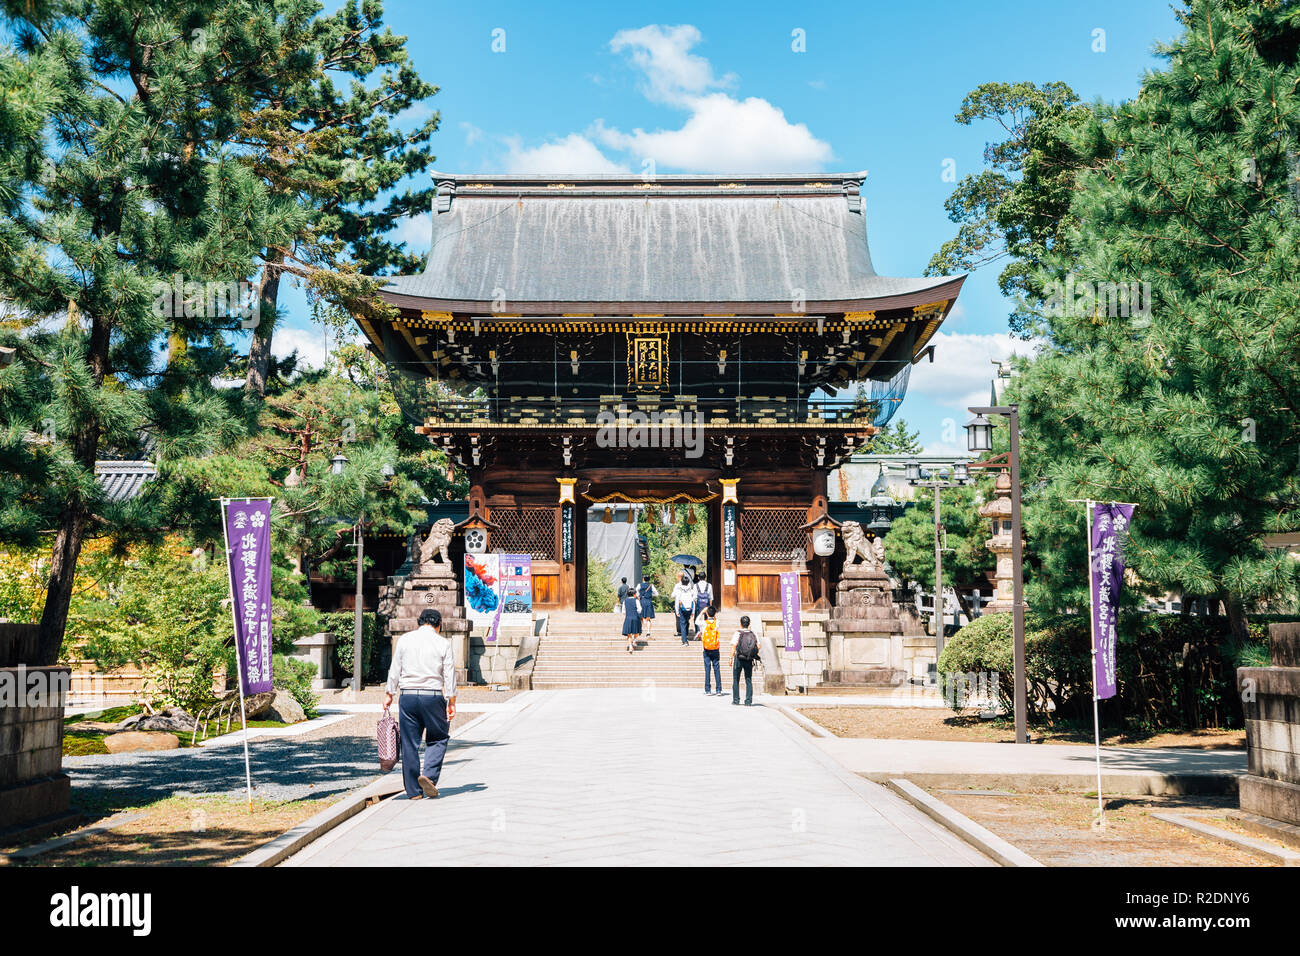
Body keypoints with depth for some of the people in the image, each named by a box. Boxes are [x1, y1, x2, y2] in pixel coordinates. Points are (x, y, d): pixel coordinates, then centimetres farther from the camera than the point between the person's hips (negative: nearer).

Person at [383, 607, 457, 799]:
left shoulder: (404, 639, 5)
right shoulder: (443, 643, 1)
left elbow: (395, 670, 7)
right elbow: (449, 675, -1)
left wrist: (389, 694, 16)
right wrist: (451, 702, 3)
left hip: (408, 695, 2)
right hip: (433, 696, -2)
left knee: (409, 743, 6)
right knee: (438, 738, 12)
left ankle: (413, 790, 8)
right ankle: (429, 775, -9)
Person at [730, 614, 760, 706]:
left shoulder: (737, 633, -8)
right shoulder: (753, 634, 3)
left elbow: (734, 647, -12)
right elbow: (758, 646, -1)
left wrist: (731, 658, -5)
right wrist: (753, 655, 12)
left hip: (738, 658, -3)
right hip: (749, 660, 3)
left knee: (736, 680, 10)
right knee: (749, 680, 6)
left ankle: (736, 699, 11)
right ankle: (748, 701, 1)